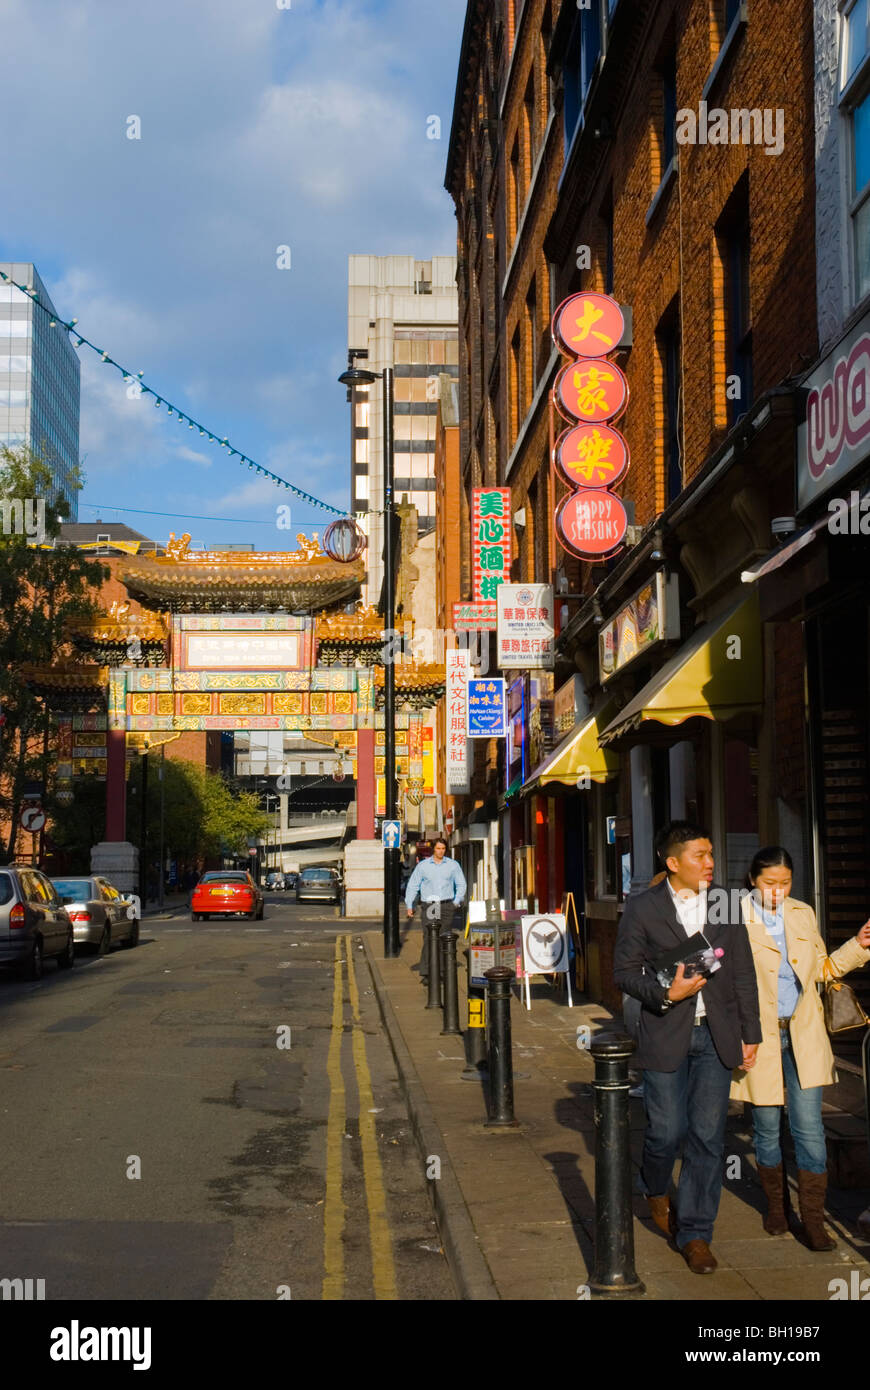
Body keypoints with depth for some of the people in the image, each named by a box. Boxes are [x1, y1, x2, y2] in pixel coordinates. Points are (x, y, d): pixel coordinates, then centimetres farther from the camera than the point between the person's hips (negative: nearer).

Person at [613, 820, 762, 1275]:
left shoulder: (725, 906, 5)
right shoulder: (642, 908, -4)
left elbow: (744, 974, 10)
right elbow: (624, 971, -2)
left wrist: (750, 1033, 8)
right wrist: (665, 994, -18)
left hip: (716, 1034, 2)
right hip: (666, 1034, -2)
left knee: (707, 1136, 1)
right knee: (666, 1130, 3)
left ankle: (695, 1233, 11)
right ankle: (656, 1190, 36)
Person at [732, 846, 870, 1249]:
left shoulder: (802, 914, 9)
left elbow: (821, 967, 19)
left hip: (802, 1037, 3)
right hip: (759, 1037, -3)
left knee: (809, 1131, -2)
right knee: (767, 1130, 10)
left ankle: (813, 1220, 5)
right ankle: (775, 1206, 30)